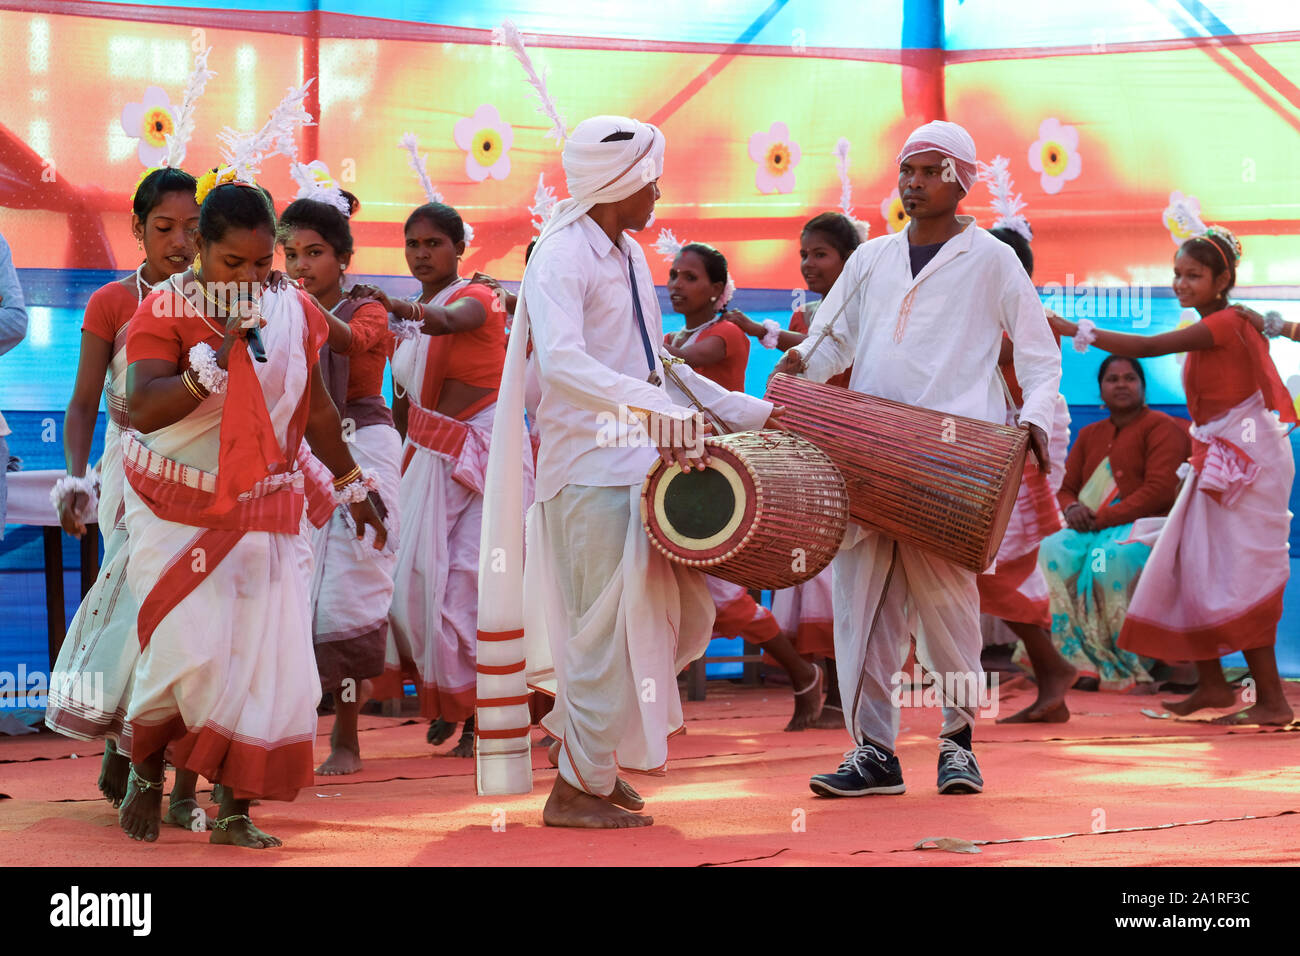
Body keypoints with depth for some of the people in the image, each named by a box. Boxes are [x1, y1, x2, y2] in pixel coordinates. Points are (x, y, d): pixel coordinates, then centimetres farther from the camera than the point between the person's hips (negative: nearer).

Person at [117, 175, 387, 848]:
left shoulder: (293, 312, 4)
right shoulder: (165, 311, -9)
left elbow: (315, 410, 17)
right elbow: (142, 410, -21)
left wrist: (352, 485, 22)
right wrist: (218, 359, -29)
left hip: (266, 510, 4)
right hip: (178, 511, -4)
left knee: (268, 654, -6)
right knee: (187, 652, -15)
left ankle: (234, 810, 3)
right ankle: (145, 772, 12)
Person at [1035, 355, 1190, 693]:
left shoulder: (1161, 427, 3)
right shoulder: (1089, 435, 23)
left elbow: (1159, 491, -9)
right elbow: (1064, 487, 23)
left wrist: (1103, 518, -14)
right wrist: (1072, 508, -4)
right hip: (1092, 528, 5)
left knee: (1111, 558, -40)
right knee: (1053, 552, -28)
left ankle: (1126, 668, -34)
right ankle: (1078, 662, -35)